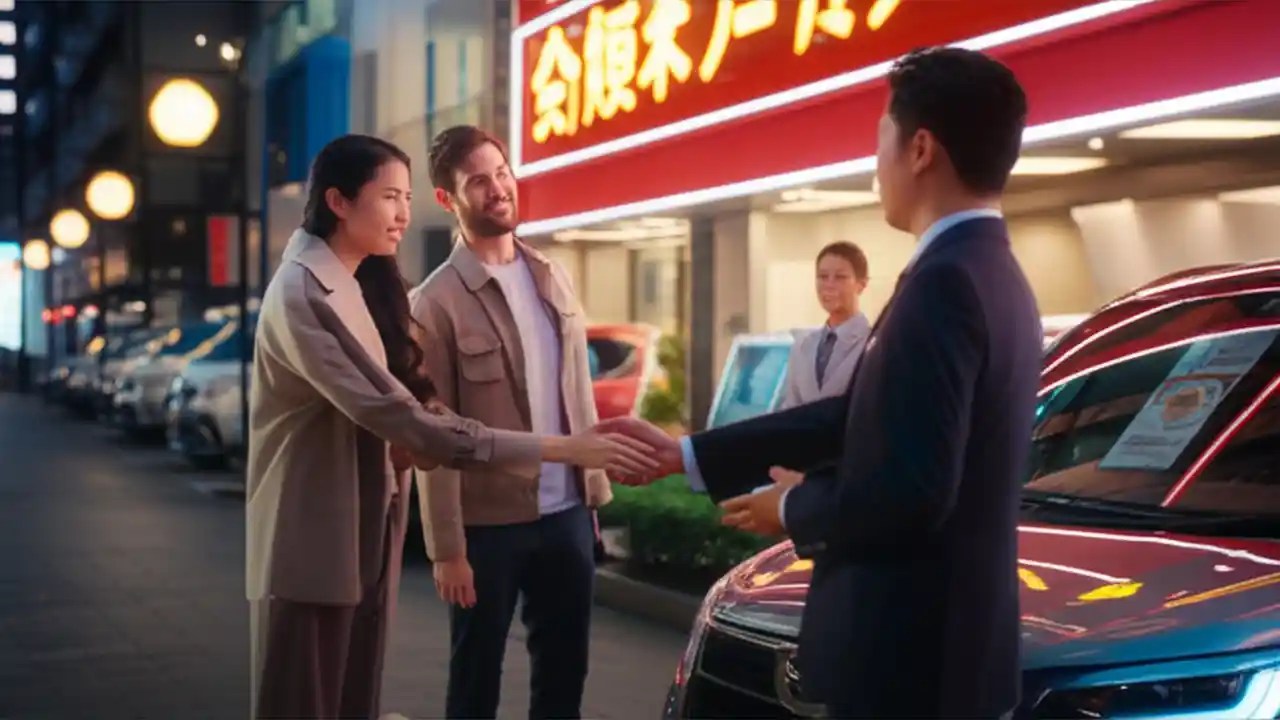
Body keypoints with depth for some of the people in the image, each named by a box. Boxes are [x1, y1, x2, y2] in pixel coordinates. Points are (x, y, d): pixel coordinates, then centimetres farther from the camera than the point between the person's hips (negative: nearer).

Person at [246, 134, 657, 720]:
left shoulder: (368, 287, 13)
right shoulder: (301, 294, -18)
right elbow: (394, 415, -27)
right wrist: (555, 448, -30)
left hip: (367, 542, 9)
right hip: (315, 546, -9)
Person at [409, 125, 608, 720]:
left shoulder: (553, 278, 8)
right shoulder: (437, 301, -11)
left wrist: (595, 489, 9)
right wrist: (446, 547, -14)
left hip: (568, 514, 5)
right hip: (489, 522, -5)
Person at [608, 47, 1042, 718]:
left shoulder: (943, 282, -21)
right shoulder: (992, 275, 10)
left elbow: (907, 493, -28)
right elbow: (858, 419, 14)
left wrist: (793, 509, -8)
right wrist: (686, 455, 16)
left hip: (908, 655, -9)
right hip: (944, 642, 9)